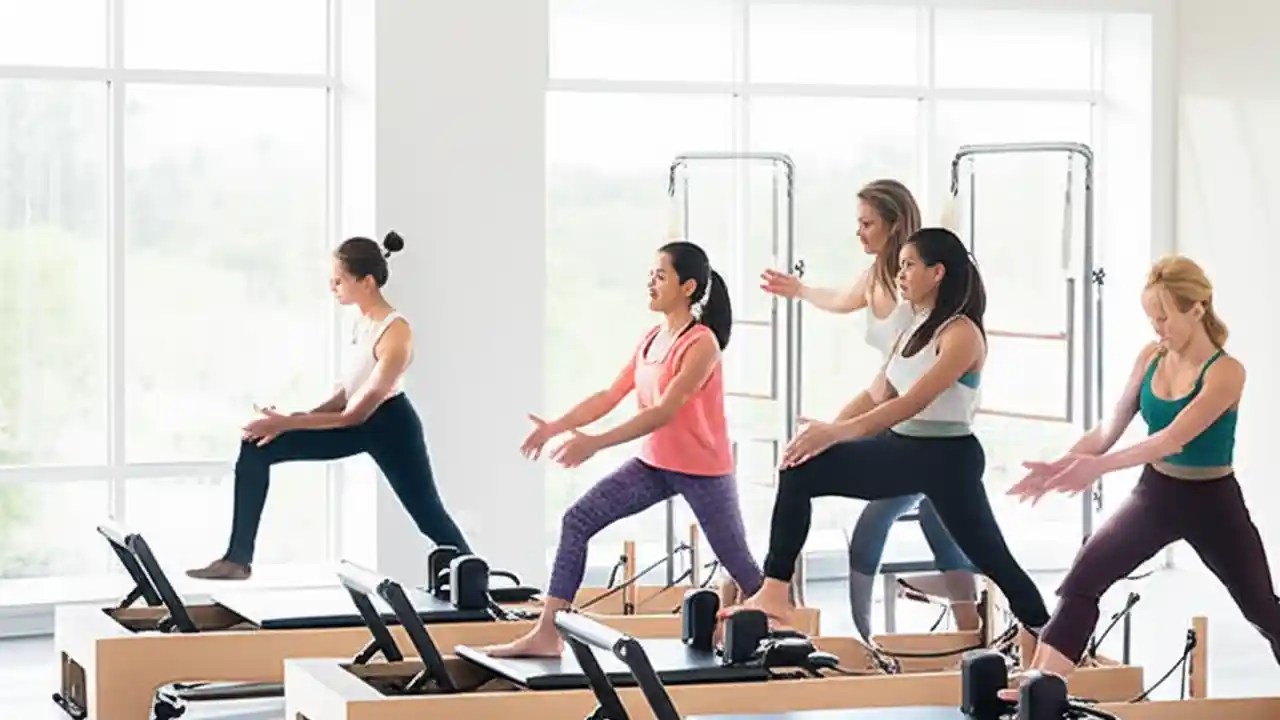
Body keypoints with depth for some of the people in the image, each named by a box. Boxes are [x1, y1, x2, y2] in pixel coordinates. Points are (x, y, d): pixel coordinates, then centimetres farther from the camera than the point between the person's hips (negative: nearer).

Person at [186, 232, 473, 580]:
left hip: (389, 425, -8)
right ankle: (238, 558, -3)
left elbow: (357, 414, -27)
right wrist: (292, 420, -7)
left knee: (429, 516, 8)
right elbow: (347, 394, 4)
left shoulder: (395, 334, -27)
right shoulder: (363, 320, -2)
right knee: (257, 447, -6)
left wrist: (287, 422, -27)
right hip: (353, 417, 8)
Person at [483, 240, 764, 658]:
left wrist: (594, 443, -33)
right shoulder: (651, 340, 6)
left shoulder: (701, 344, -19)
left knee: (738, 563, 5)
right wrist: (555, 427, -6)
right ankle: (546, 635, -7)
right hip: (654, 464, 7)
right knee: (578, 520, -6)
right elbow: (609, 397, 5)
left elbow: (664, 411, -27)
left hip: (703, 470, -7)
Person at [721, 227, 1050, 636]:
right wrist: (824, 432, -2)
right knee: (801, 470, -10)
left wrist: (837, 432, -34)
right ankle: (774, 593, -13)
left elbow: (914, 402, -26)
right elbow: (876, 395, 12)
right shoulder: (914, 329, 13)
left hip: (947, 458, -8)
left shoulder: (961, 334, -15)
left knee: (991, 558, 0)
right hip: (902, 448, 8)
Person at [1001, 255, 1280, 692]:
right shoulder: (1150, 358, -2)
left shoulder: (1226, 372, -20)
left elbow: (1175, 438, -32)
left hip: (1211, 503, -5)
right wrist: (1061, 465, -13)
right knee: (1081, 583, -11)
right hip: (1155, 494, 5)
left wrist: (1100, 466, -42)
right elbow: (1110, 429, 2)